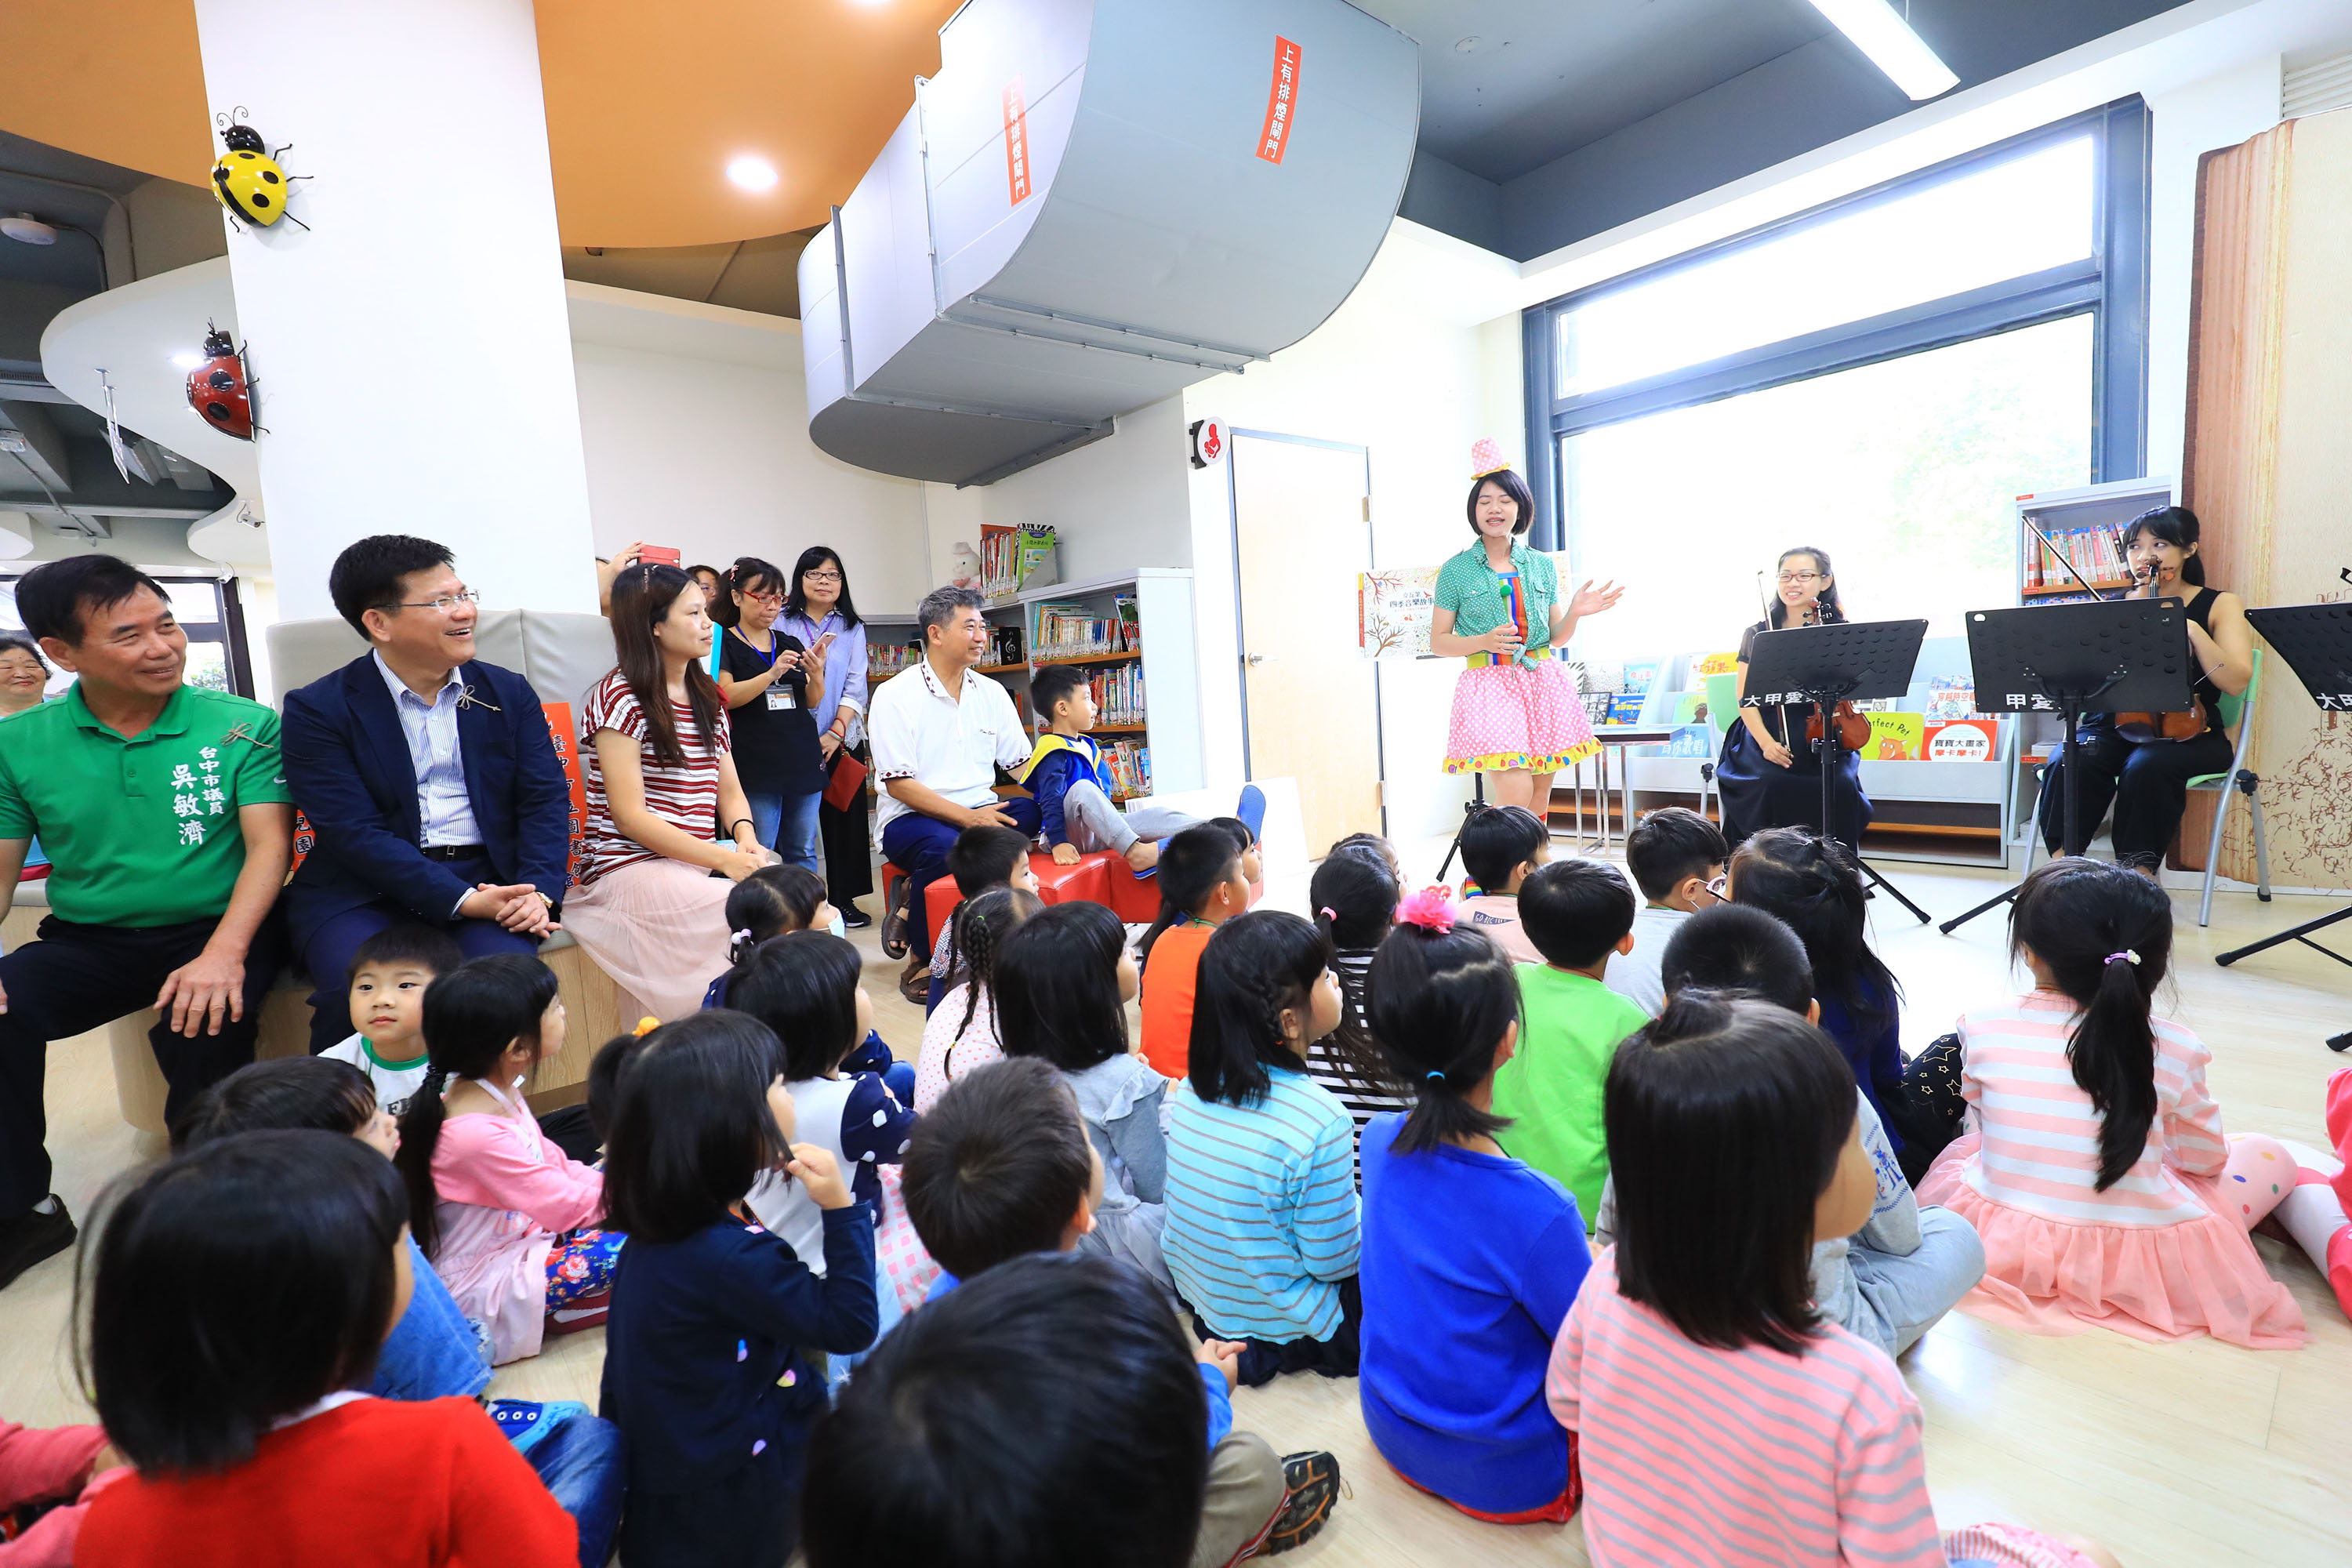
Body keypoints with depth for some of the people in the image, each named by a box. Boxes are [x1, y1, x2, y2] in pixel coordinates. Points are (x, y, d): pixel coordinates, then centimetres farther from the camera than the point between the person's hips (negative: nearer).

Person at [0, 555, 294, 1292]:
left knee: (204, 1024, -31)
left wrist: (223, 955, -27)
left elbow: (269, 845, -12)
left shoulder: (244, 727, -4)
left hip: (217, 930, -3)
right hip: (88, 941, 3)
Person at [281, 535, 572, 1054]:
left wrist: (539, 890, -13)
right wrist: (461, 900, -20)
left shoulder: (509, 693, 11)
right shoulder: (317, 709, 1)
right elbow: (354, 832, -9)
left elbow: (545, 798, 4)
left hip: (490, 876, 1)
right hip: (364, 889, -1)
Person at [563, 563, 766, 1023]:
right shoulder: (619, 697, -5)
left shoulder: (706, 697, 19)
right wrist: (726, 860, -19)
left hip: (697, 863, 7)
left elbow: (729, 790, 17)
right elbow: (630, 816, -11)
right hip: (631, 868, -6)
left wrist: (747, 839, -7)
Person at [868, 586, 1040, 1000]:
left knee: (1033, 811, -26)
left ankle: (915, 896, -12)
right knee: (943, 846, -38)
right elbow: (898, 785, -12)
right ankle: (921, 959, -11)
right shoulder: (895, 696, -6)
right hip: (910, 819, -5)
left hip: (980, 814, 5)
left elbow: (1023, 764, 9)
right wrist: (968, 816, -21)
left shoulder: (991, 693, 11)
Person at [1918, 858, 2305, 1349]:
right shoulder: (2175, 1050, -10)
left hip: (2000, 1243, 1)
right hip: (2135, 1266, -1)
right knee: (2270, 1156, 19)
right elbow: (2205, 1159, 7)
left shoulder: (1983, 1027, -10)